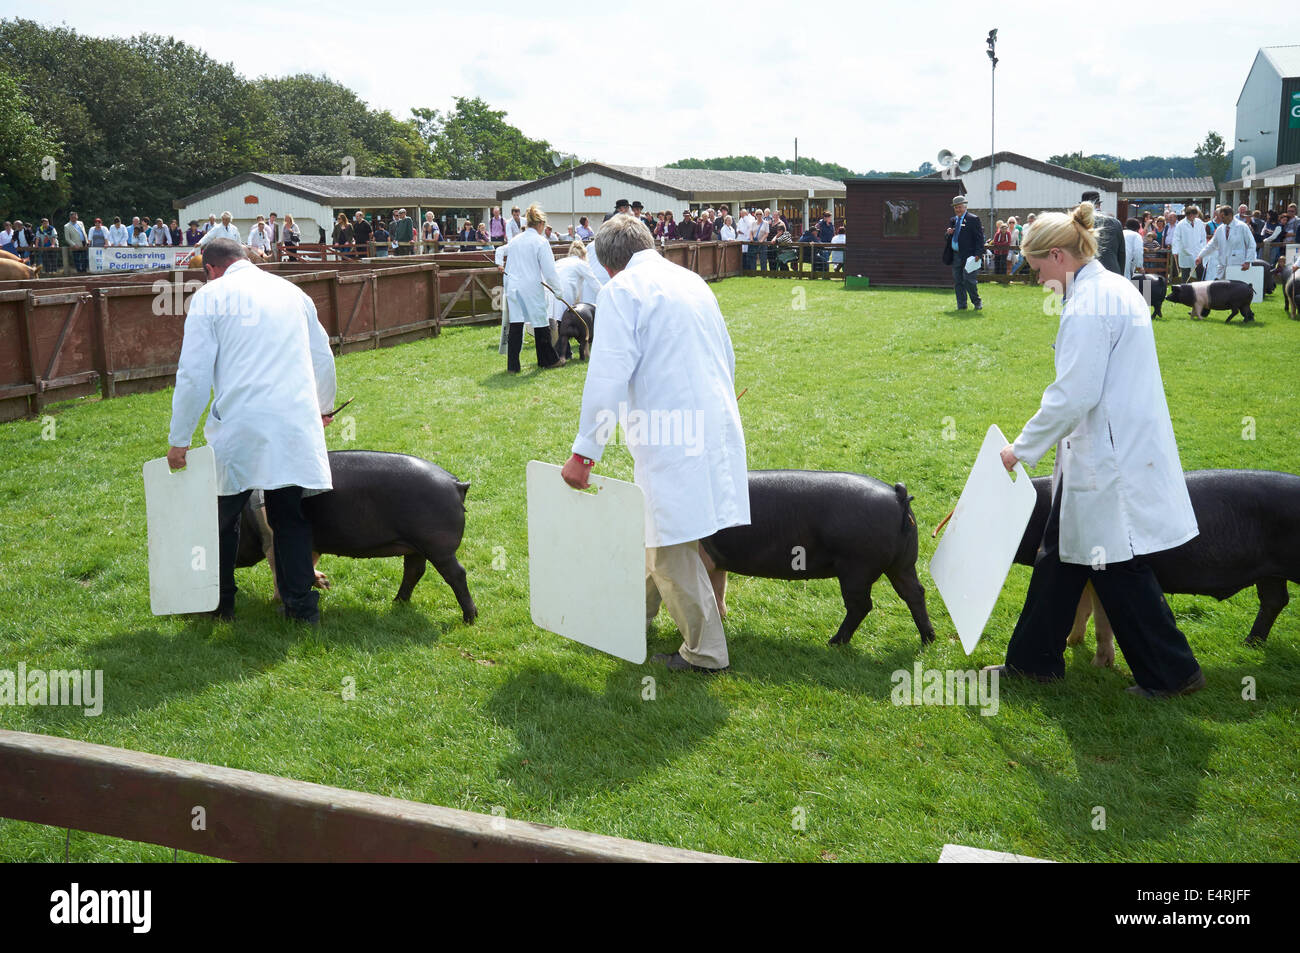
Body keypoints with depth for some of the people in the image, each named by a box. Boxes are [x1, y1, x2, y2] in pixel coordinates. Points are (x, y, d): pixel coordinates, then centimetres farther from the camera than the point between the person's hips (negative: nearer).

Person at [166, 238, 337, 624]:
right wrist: (322, 408, 41)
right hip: (296, 425, 4)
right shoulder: (291, 291, 16)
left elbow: (193, 375, -3)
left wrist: (179, 440, 3)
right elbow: (323, 359, 24)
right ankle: (302, 605, 12)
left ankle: (220, 602, 25)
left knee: (223, 516, 14)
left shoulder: (210, 296, 2)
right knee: (290, 517, 11)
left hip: (239, 427, -3)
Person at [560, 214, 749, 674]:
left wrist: (584, 453, -11)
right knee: (660, 528, 21)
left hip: (670, 440, -8)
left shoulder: (622, 291, -7)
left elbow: (608, 377, -15)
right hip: (717, 426, 8)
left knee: (673, 546, 1)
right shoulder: (691, 280, 17)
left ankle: (705, 651, 8)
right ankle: (638, 610, 36)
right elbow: (727, 357, 23)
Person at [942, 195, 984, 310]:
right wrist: (948, 234, 0)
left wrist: (978, 254, -14)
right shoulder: (952, 220, 16)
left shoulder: (973, 219, -3)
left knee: (969, 281, -9)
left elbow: (980, 238, -6)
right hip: (955, 256, 6)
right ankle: (961, 305, 14)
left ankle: (977, 303, 8)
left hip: (968, 256, -6)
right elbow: (948, 239, 24)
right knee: (957, 281, 7)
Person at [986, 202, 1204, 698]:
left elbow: (1073, 395, -23)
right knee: (1060, 554, 16)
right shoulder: (1116, 289, 12)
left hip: (1111, 459, -11)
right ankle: (1033, 660, 27)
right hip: (1123, 447, 11)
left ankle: (1172, 672, 17)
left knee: (1120, 570, 2)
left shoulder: (1087, 306, -19)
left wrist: (1023, 448, -12)